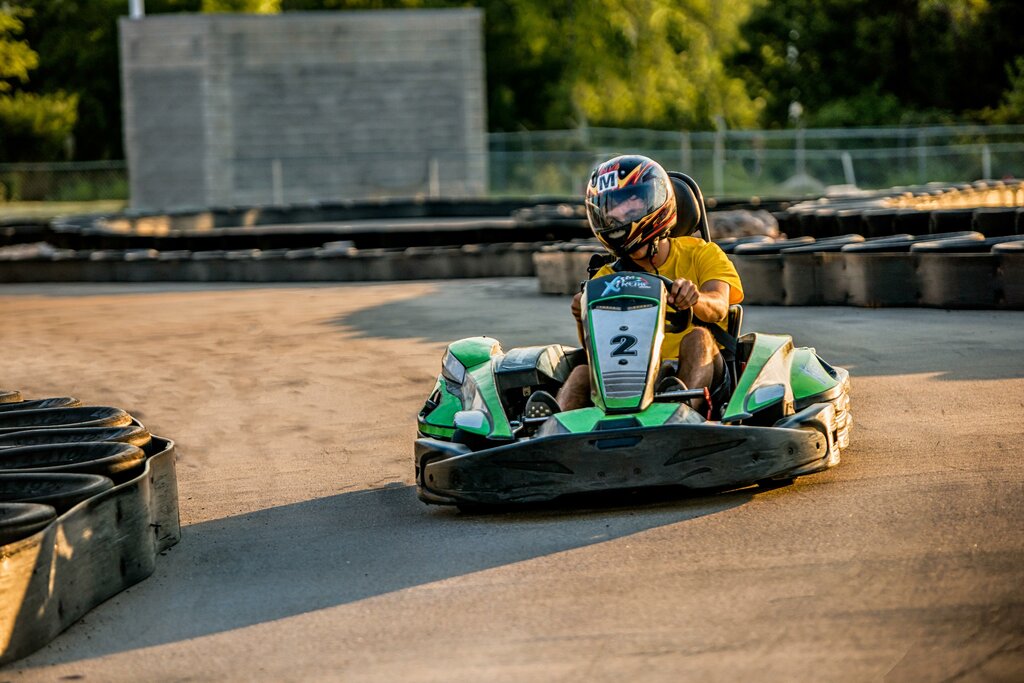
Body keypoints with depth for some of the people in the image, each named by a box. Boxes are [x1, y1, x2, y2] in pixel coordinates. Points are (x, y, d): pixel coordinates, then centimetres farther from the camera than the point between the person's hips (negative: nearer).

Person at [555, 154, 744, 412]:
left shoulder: (701, 254, 8)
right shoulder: (609, 277, 16)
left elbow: (718, 309, -13)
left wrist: (693, 298, -37)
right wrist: (584, 319, -22)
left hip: (701, 372, -2)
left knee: (698, 338, -32)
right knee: (583, 371, -25)